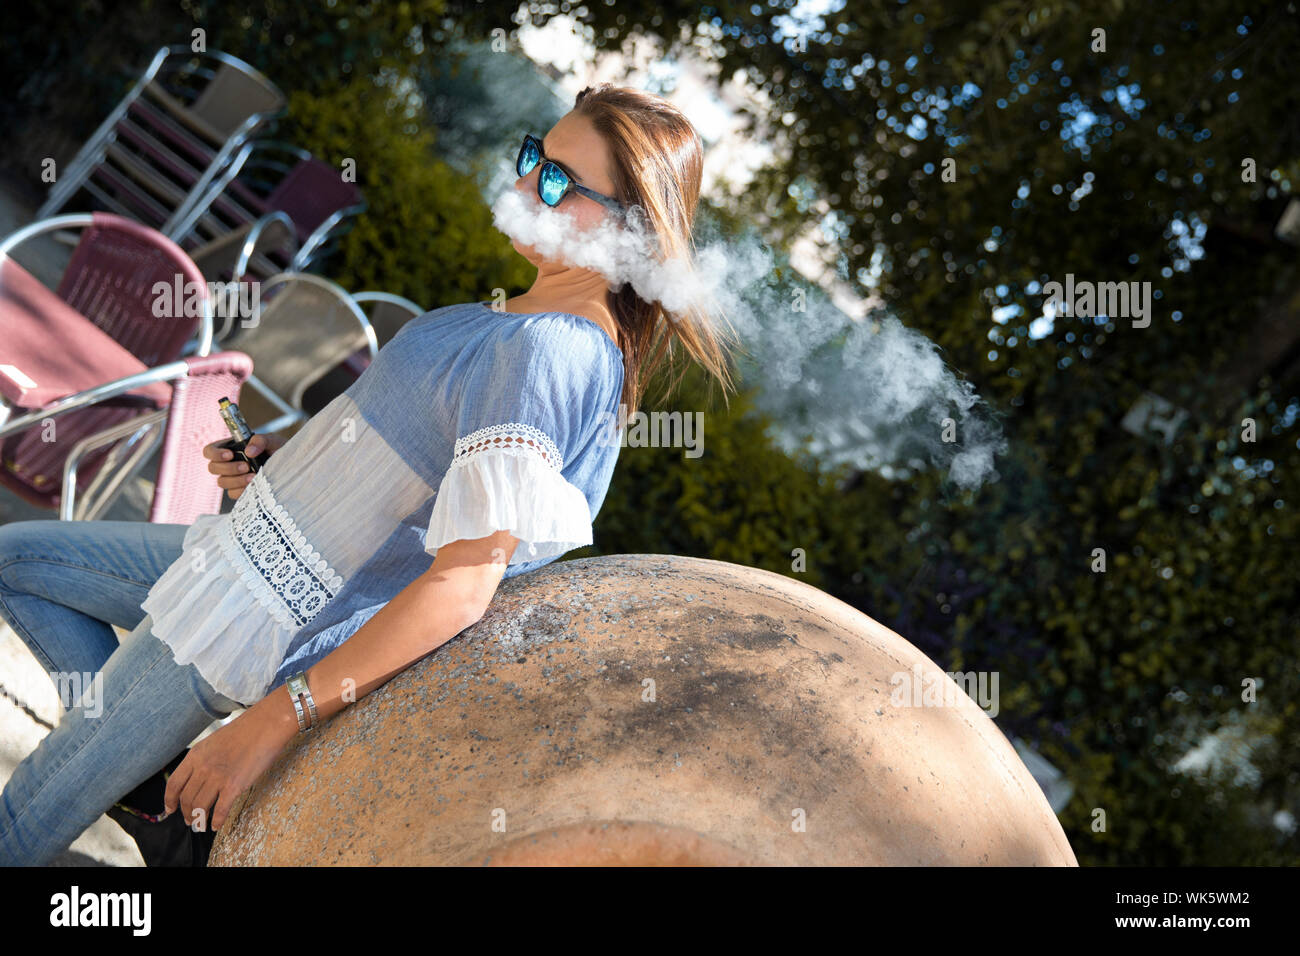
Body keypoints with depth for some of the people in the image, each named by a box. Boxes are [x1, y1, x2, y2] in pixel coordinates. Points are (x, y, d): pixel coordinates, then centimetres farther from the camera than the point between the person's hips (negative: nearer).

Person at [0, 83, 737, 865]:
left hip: (257, 625, -10)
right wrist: (288, 461, 4)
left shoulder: (547, 352, -27)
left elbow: (461, 586, -31)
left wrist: (276, 720, -26)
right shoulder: (527, 324, 4)